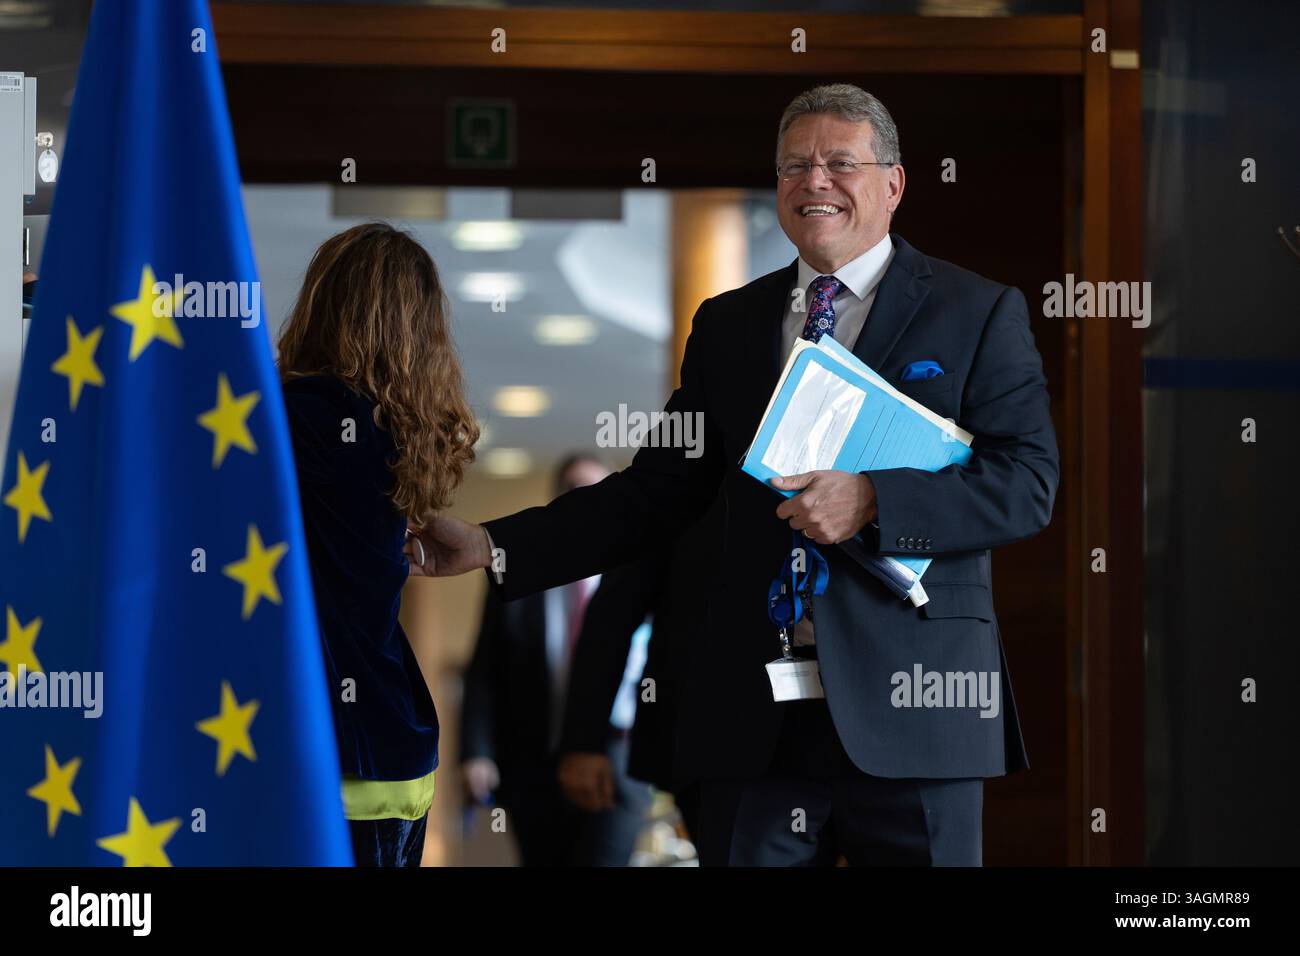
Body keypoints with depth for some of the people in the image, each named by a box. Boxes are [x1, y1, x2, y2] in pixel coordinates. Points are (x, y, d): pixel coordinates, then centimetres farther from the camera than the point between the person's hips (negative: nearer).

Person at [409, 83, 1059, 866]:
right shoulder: (727, 325, 16)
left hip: (911, 712, -3)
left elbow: (1028, 481, -7)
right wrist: (495, 549, 4)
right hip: (755, 715, 3)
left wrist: (871, 502, -19)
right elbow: (654, 493, 14)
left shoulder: (980, 313, 3)